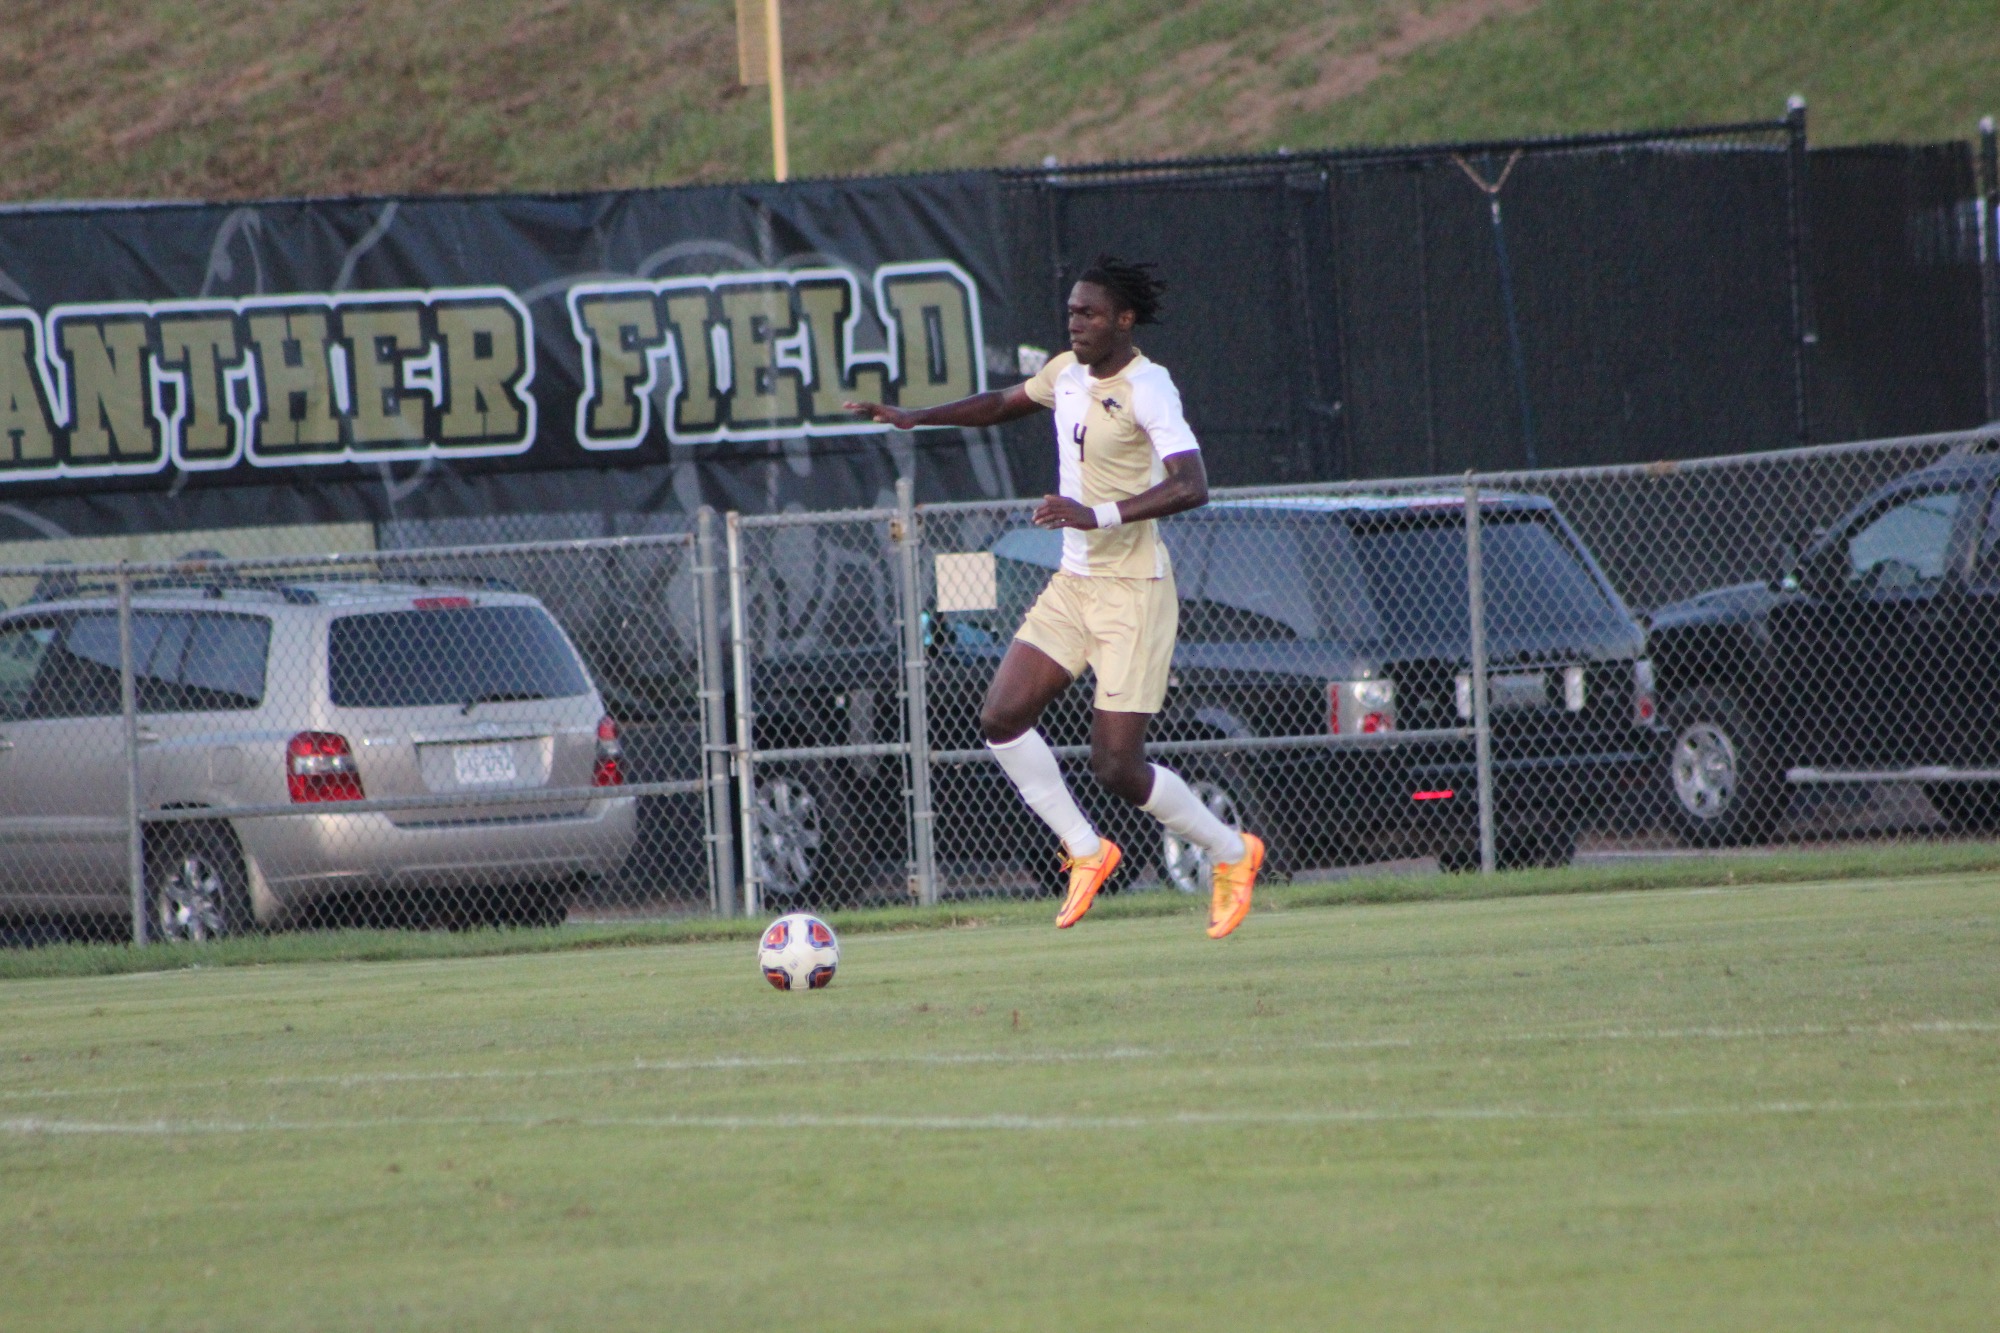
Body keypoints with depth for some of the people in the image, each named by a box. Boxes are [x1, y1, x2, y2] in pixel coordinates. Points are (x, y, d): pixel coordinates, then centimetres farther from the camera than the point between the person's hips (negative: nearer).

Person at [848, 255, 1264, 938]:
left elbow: (1191, 485, -29)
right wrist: (917, 417, 19)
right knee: (1002, 717, -3)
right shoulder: (1067, 372, 8)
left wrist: (1100, 515, -37)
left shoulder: (1147, 387, -17)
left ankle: (1231, 853, 15)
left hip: (1132, 592, -8)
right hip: (1072, 583, 8)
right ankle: (1086, 850, 12)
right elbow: (1004, 404, 29)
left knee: (1116, 767, -9)